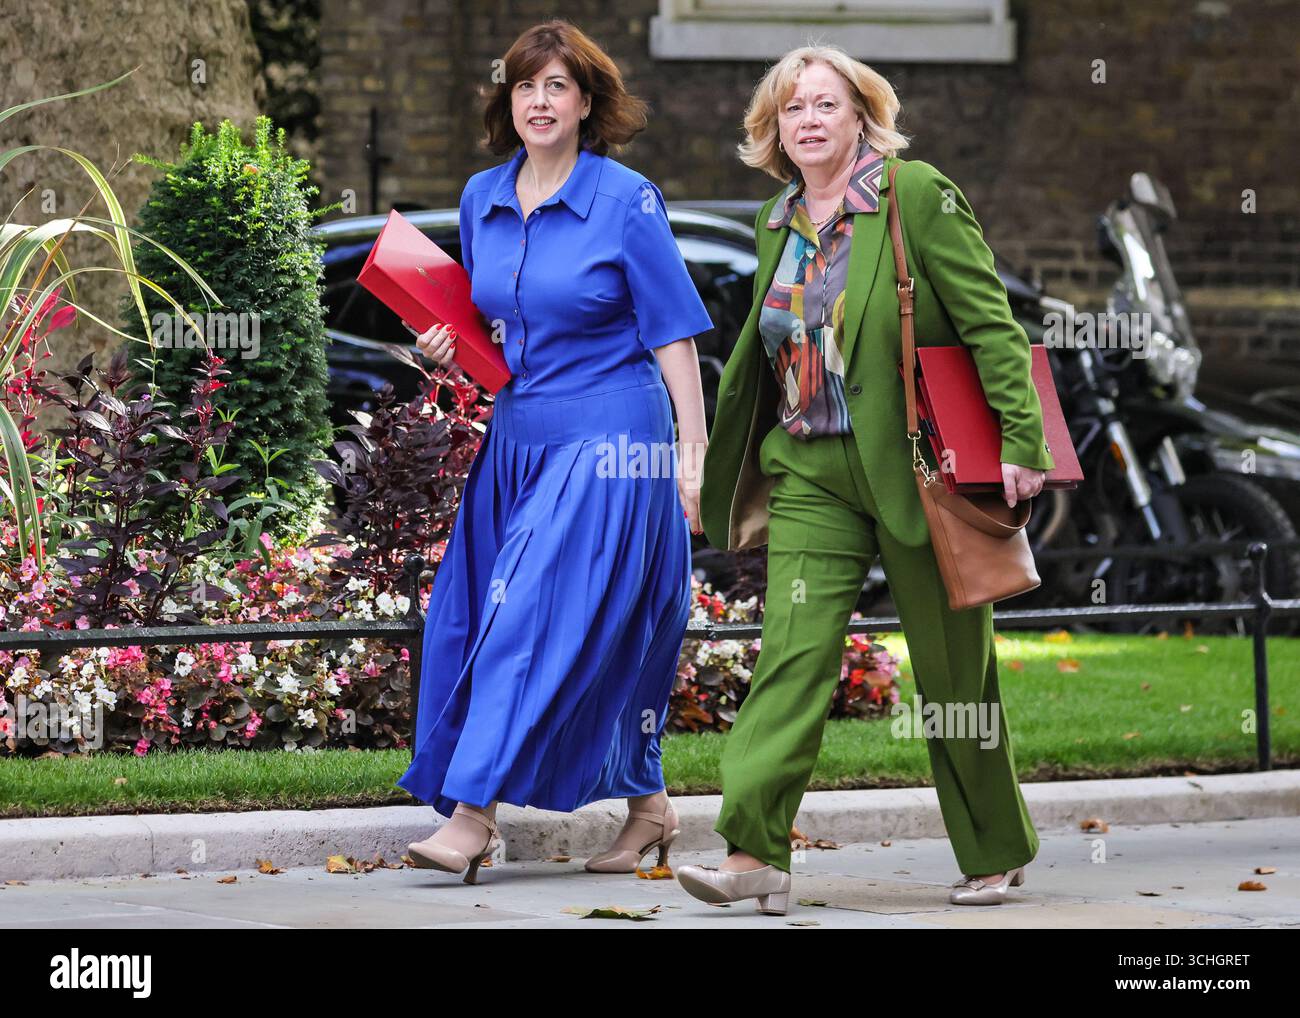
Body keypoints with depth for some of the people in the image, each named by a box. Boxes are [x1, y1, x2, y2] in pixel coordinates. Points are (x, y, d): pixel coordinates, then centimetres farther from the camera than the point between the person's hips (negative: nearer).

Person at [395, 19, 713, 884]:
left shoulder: (627, 201, -8)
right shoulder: (482, 200, 10)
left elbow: (673, 335, -7)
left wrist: (695, 455, -10)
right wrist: (452, 348, 0)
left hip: (609, 445, -7)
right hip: (516, 439, 7)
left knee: (535, 622, -13)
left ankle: (473, 814, -16)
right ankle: (649, 808, 19)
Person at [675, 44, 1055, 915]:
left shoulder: (918, 196, -7)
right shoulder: (779, 222, 12)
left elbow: (992, 322, -10)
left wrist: (1021, 443, -18)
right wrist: (733, 470, 22)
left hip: (915, 469, -4)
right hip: (811, 474, 4)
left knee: (954, 671, 5)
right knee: (794, 650, -11)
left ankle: (998, 854, 19)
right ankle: (756, 853, -18)